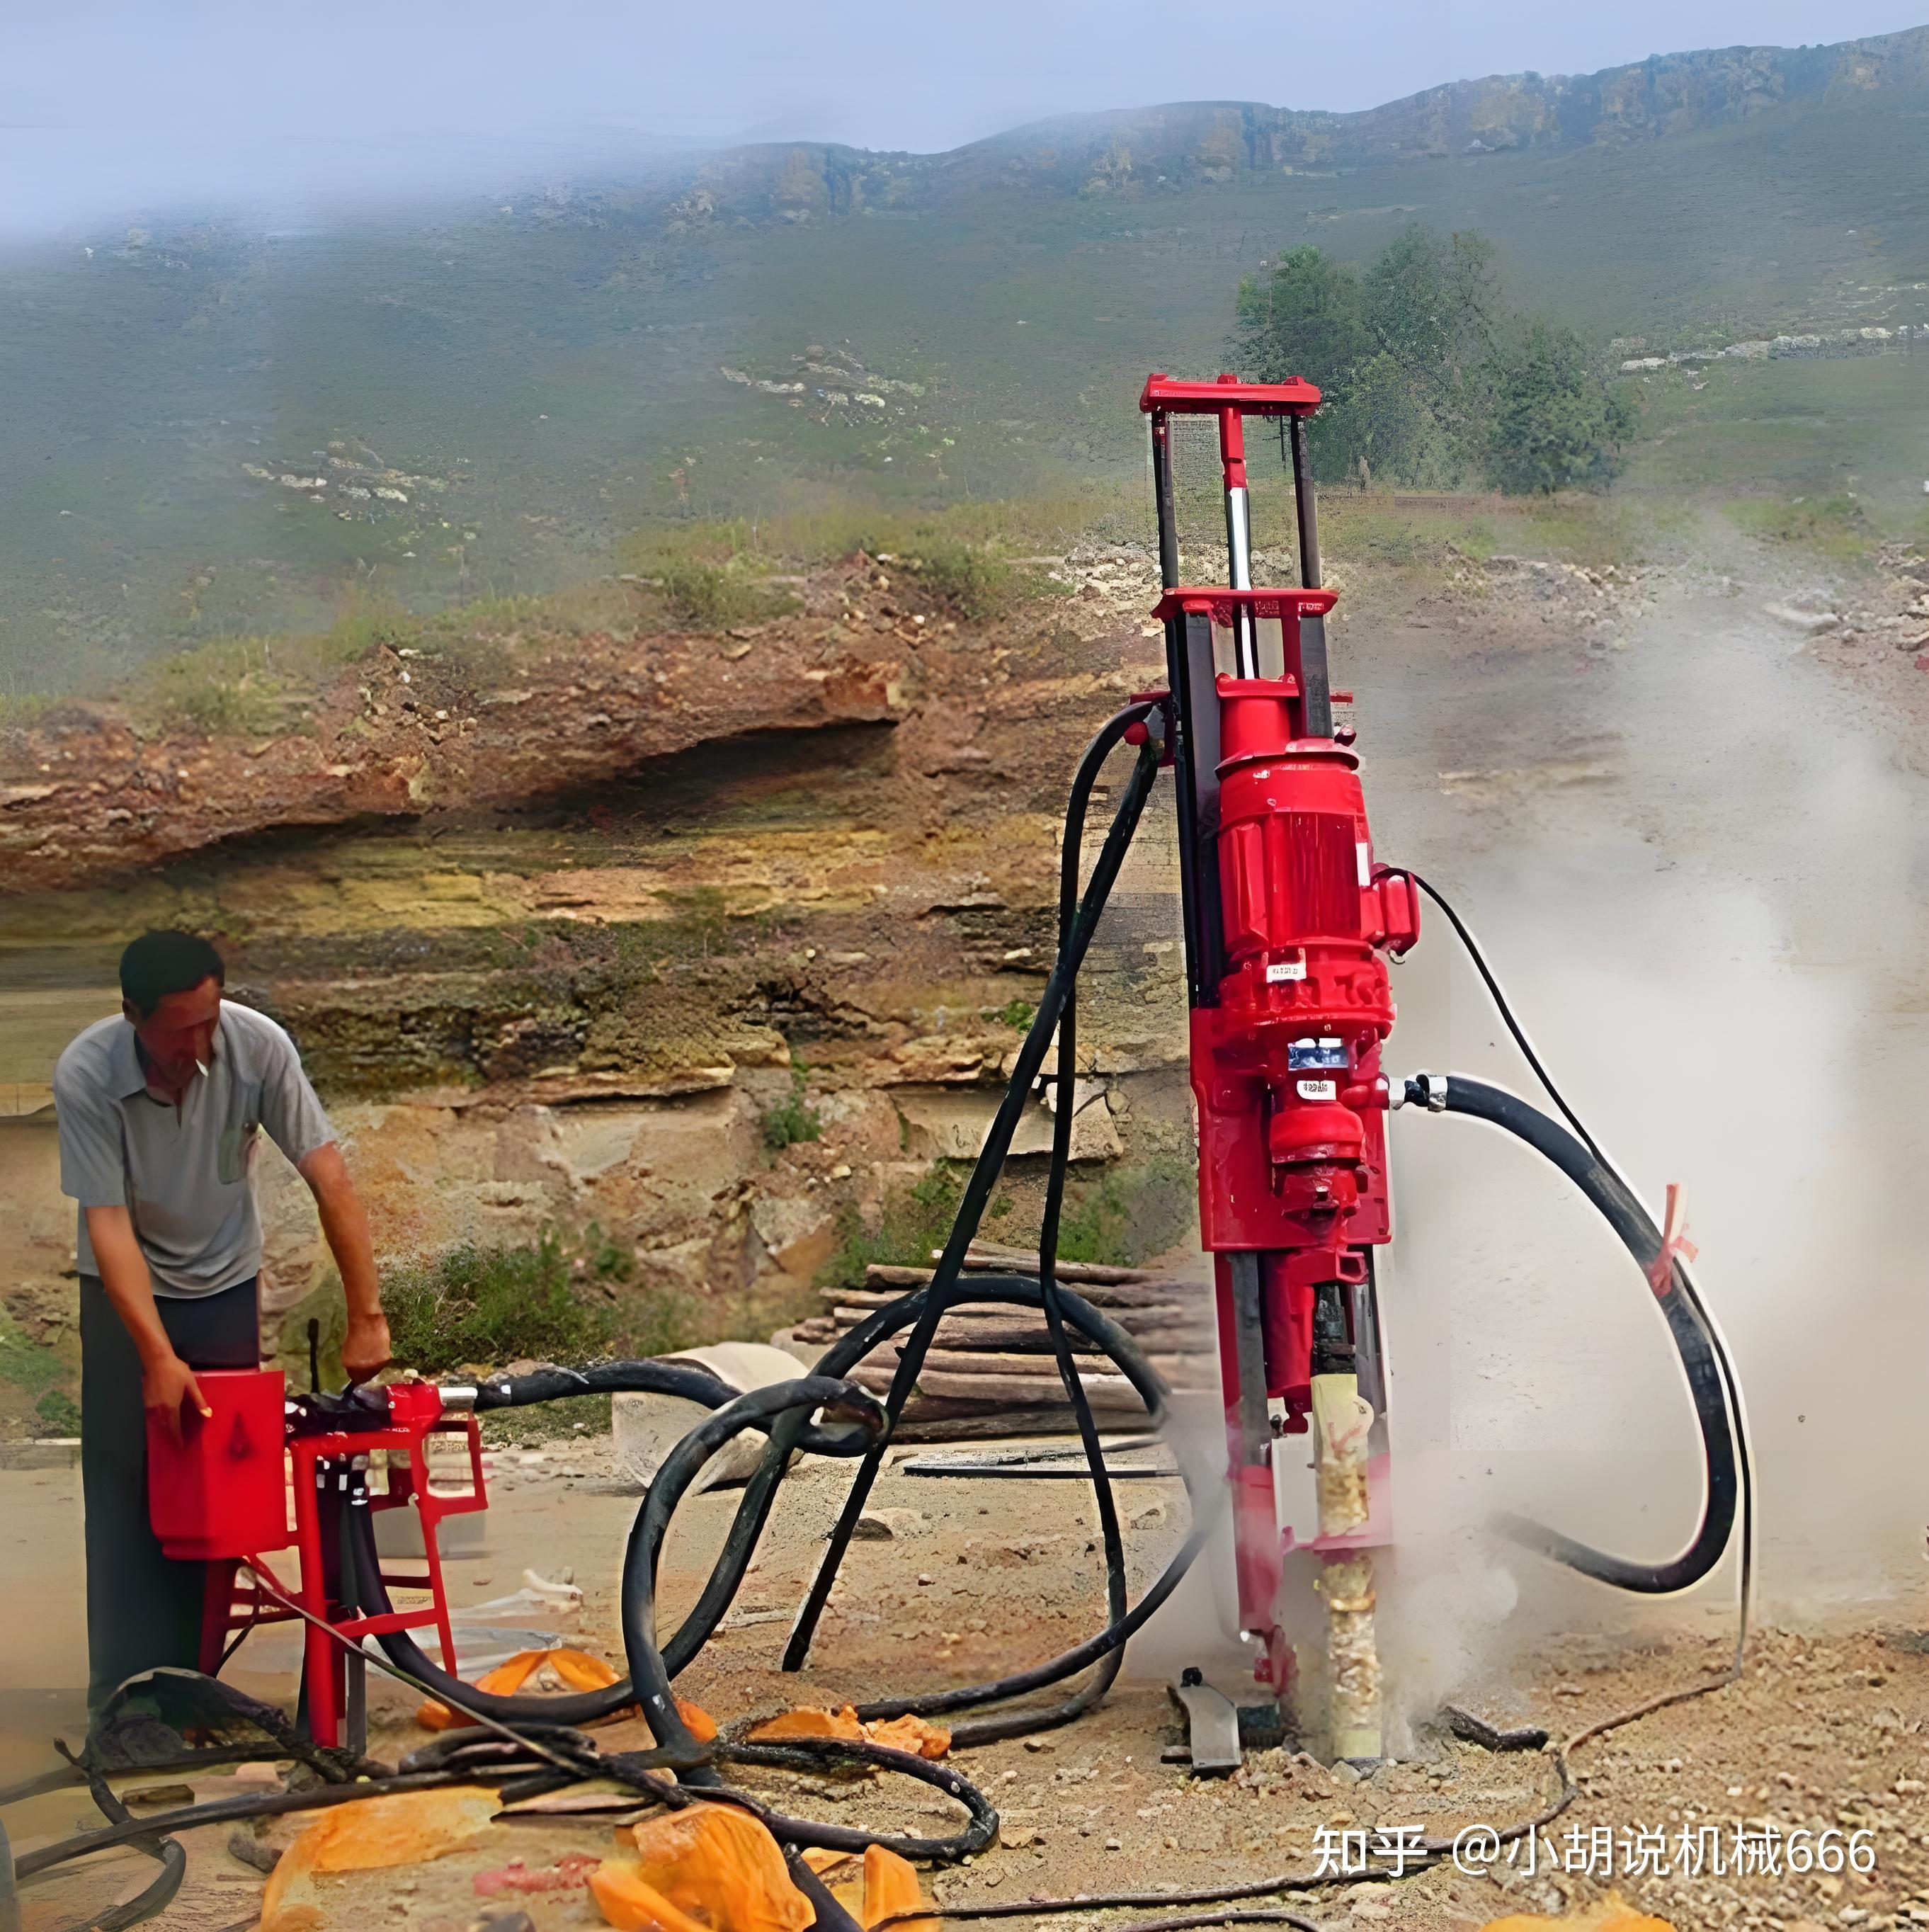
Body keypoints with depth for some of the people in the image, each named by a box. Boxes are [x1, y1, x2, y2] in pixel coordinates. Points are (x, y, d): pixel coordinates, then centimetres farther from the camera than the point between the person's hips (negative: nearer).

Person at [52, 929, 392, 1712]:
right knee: (127, 1486, -5)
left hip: (226, 1285, 2)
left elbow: (330, 1179, -23)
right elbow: (108, 1221, -26)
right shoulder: (85, 1077, -26)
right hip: (127, 1293, -1)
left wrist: (367, 1316, -26)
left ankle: (194, 1675, 11)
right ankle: (127, 1693, 1)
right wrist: (158, 1357, -32)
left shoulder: (257, 1045, -24)